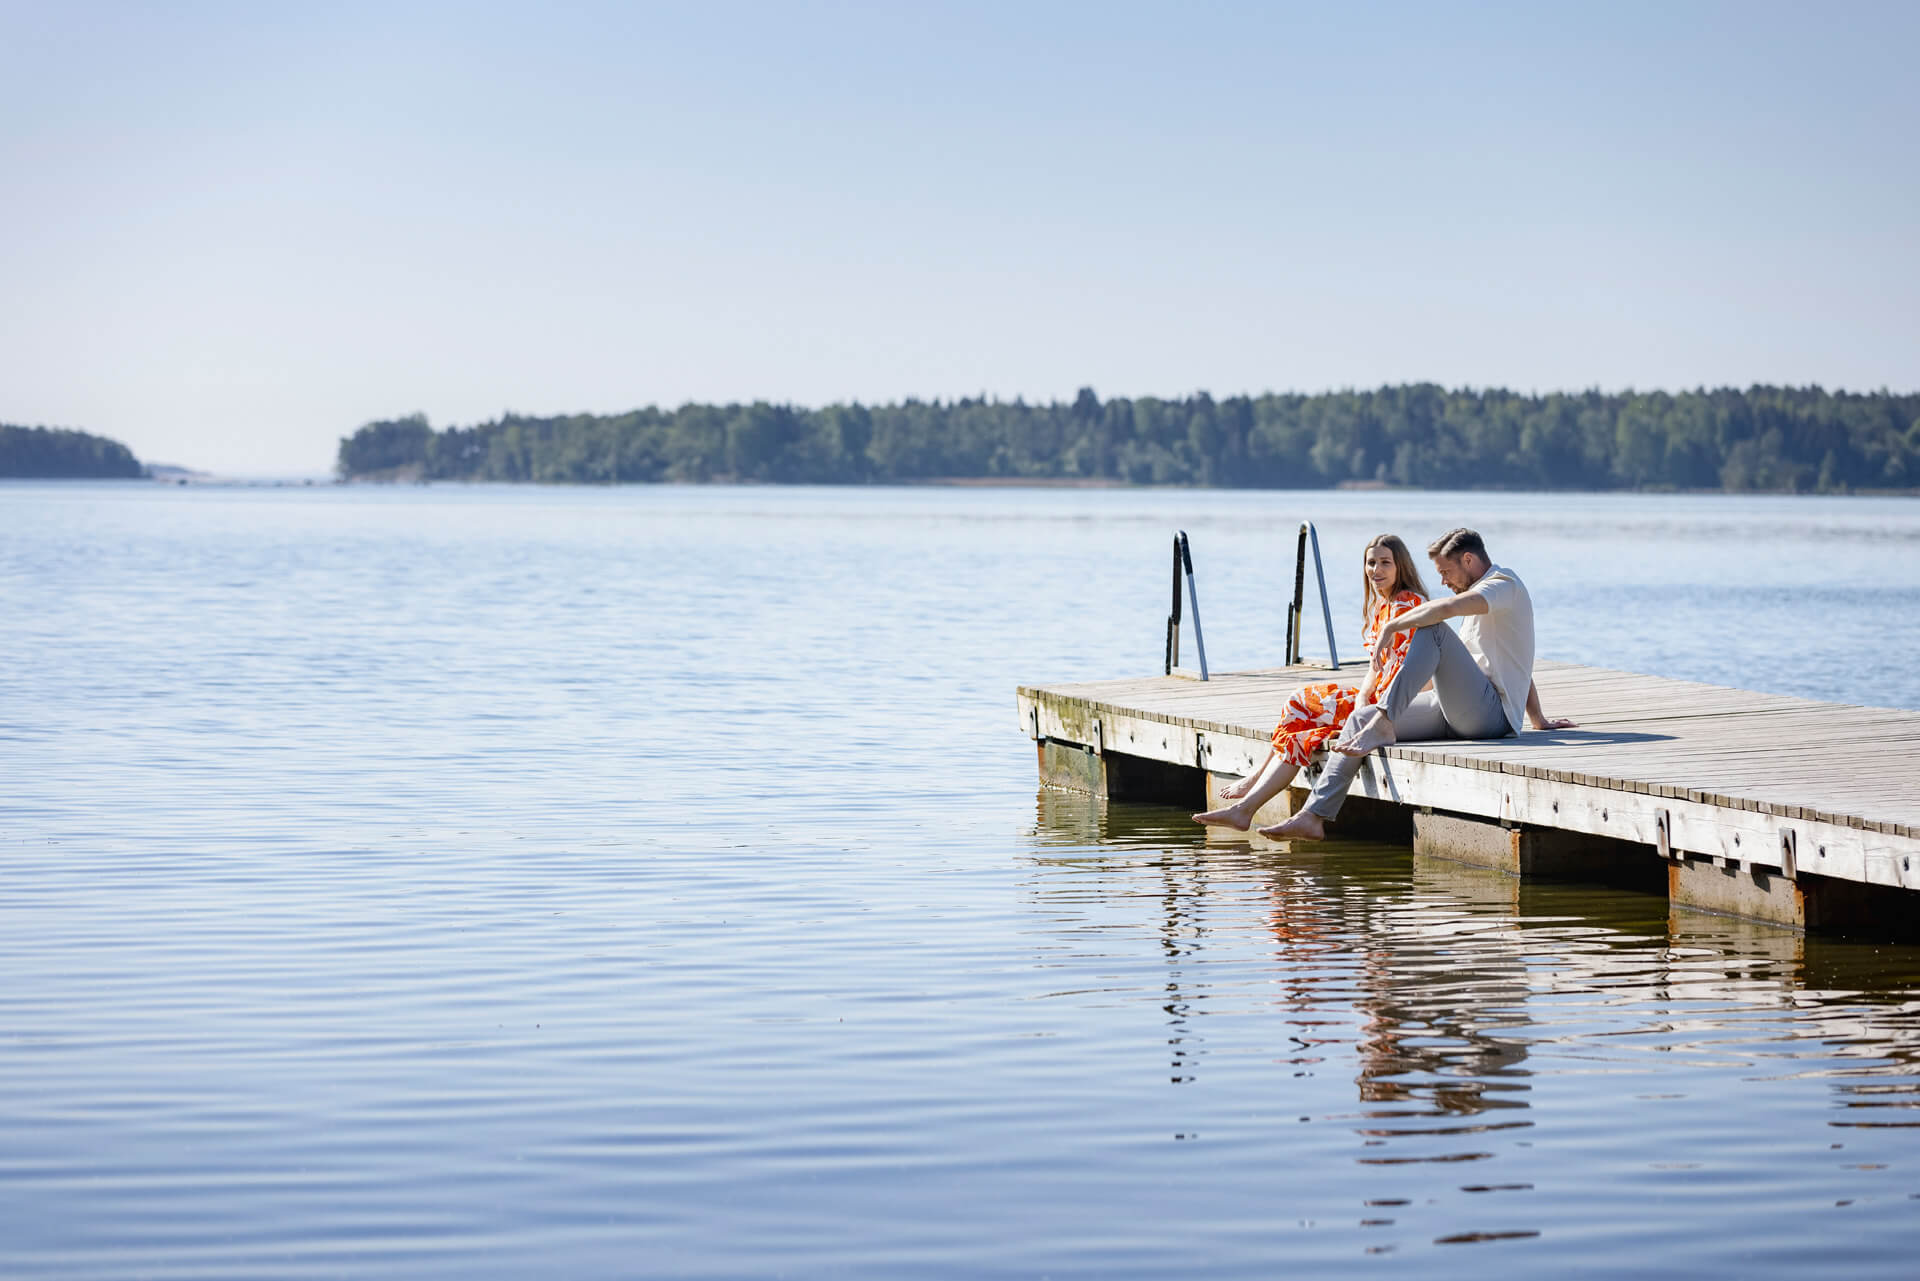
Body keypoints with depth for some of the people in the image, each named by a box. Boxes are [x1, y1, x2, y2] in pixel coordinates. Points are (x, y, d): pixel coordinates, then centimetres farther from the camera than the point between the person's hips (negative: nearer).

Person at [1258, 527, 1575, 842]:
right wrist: (1539, 719, 38)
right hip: (1460, 715, 10)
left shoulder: (1504, 585, -6)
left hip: (1490, 709, -10)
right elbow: (1517, 666, 34)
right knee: (1360, 719, -1)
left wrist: (1391, 627, -17)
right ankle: (1314, 816, -10)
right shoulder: (1483, 594, 27)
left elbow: (1447, 607, -26)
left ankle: (1383, 724, -34)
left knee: (1433, 629, -26)